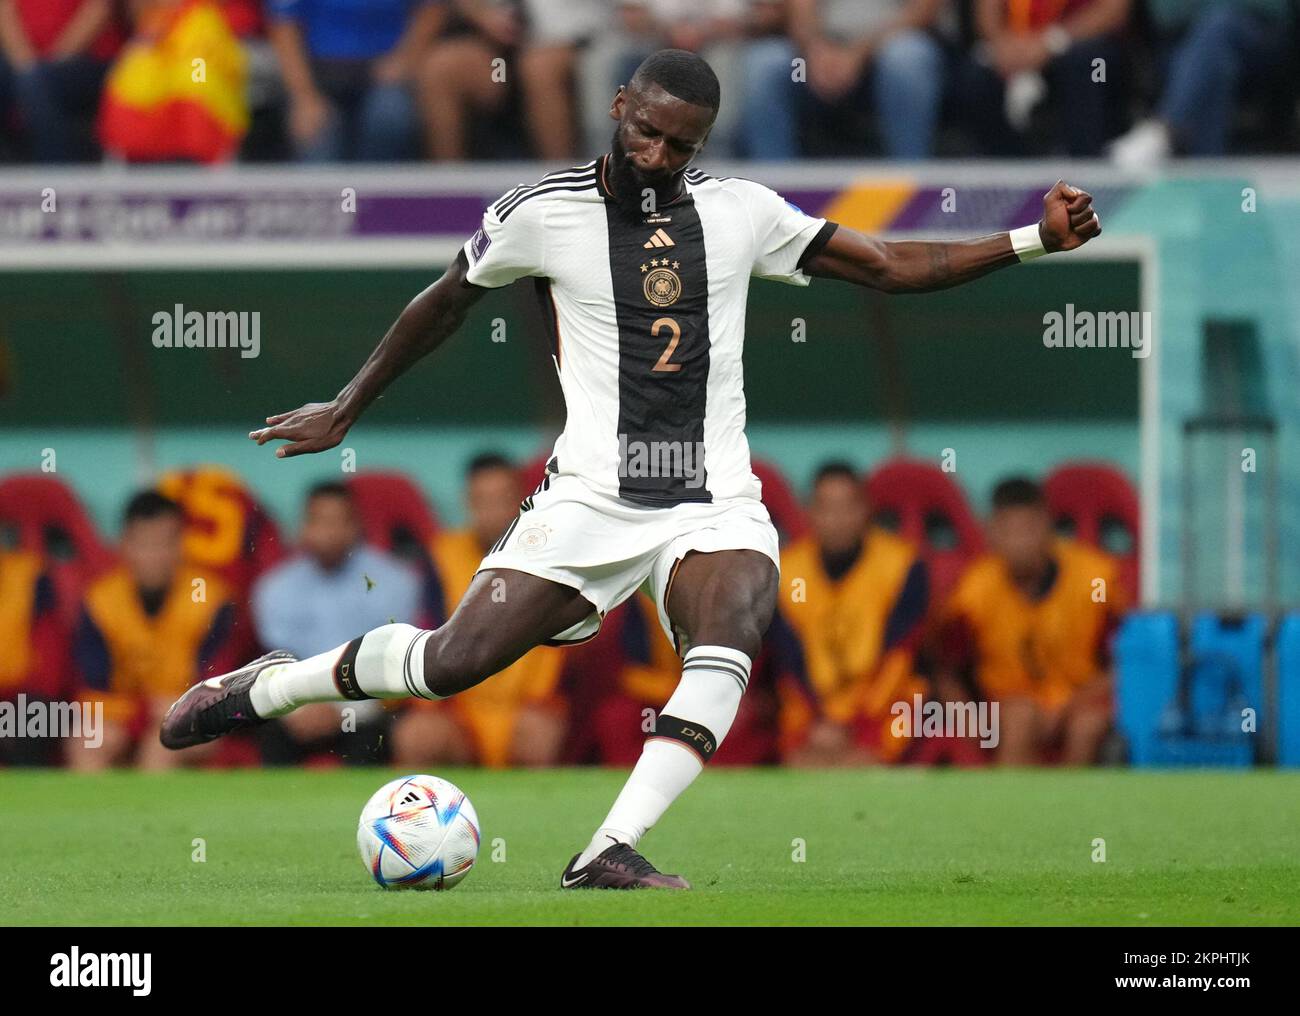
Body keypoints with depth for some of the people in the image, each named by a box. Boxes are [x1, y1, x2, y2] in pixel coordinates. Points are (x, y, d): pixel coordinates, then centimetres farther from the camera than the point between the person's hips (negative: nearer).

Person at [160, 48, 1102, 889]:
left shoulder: (741, 212, 4)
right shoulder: (544, 213, -1)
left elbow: (891, 267, 8)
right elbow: (447, 302, 16)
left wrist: (1033, 240, -1)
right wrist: (347, 408, 23)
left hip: (716, 502, 1)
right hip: (591, 499, -1)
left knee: (728, 644, -30)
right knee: (455, 661, -11)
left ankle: (611, 852, -35)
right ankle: (262, 689, 15)